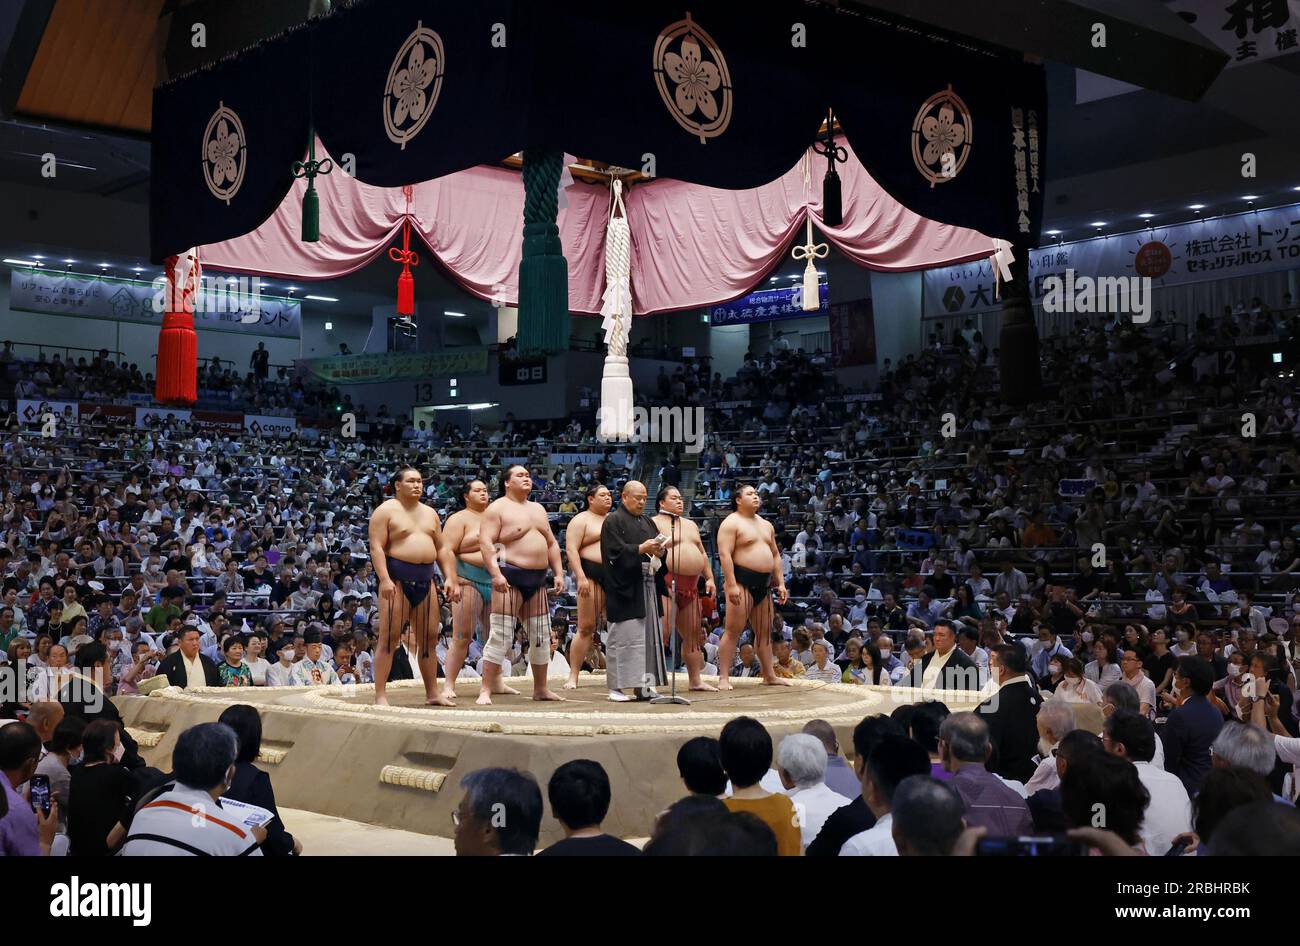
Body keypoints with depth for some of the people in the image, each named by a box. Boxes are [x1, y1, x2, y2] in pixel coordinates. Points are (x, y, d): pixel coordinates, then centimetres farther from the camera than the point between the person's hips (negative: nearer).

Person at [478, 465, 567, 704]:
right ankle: (486, 689, -7)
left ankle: (541, 688, 20)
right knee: (500, 636, -10)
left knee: (541, 636, 10)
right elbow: (485, 542, -14)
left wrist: (558, 573, 11)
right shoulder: (497, 508, -3)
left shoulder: (538, 509, 20)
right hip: (510, 578, -7)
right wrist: (496, 574, -24)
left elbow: (551, 543, 22)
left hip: (537, 580, 7)